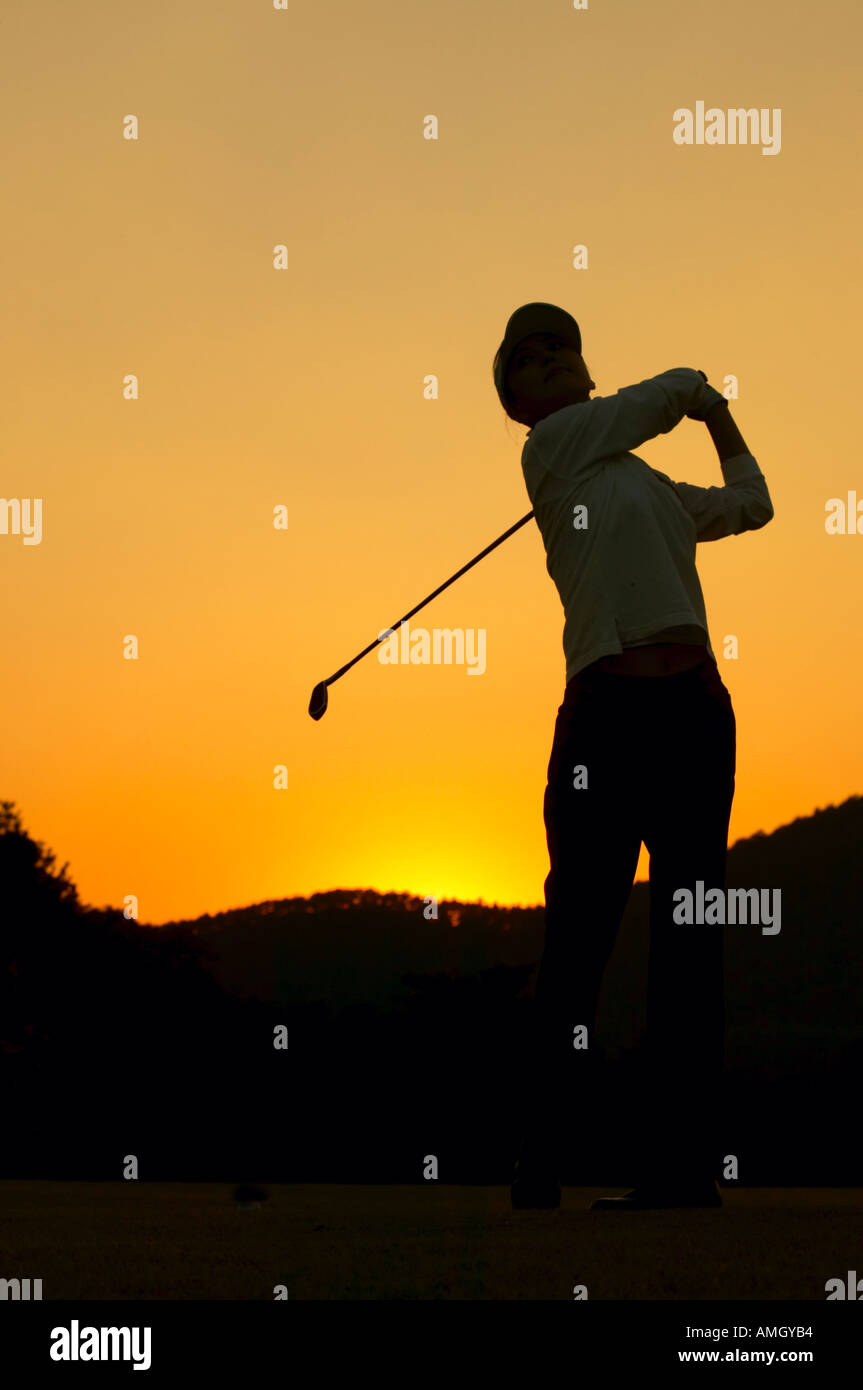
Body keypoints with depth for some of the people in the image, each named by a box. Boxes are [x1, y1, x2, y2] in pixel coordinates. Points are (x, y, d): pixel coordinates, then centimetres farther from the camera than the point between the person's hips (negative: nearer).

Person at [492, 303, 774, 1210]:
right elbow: (677, 388, 6)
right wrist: (703, 395, 28)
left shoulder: (648, 484, 24)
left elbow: (750, 504, 35)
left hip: (696, 710, 7)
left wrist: (719, 416, 44)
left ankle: (681, 1171, 6)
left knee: (688, 950, 3)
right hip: (607, 717, -6)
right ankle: (538, 1177, -2)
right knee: (578, 949, -7)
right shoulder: (553, 446, 3)